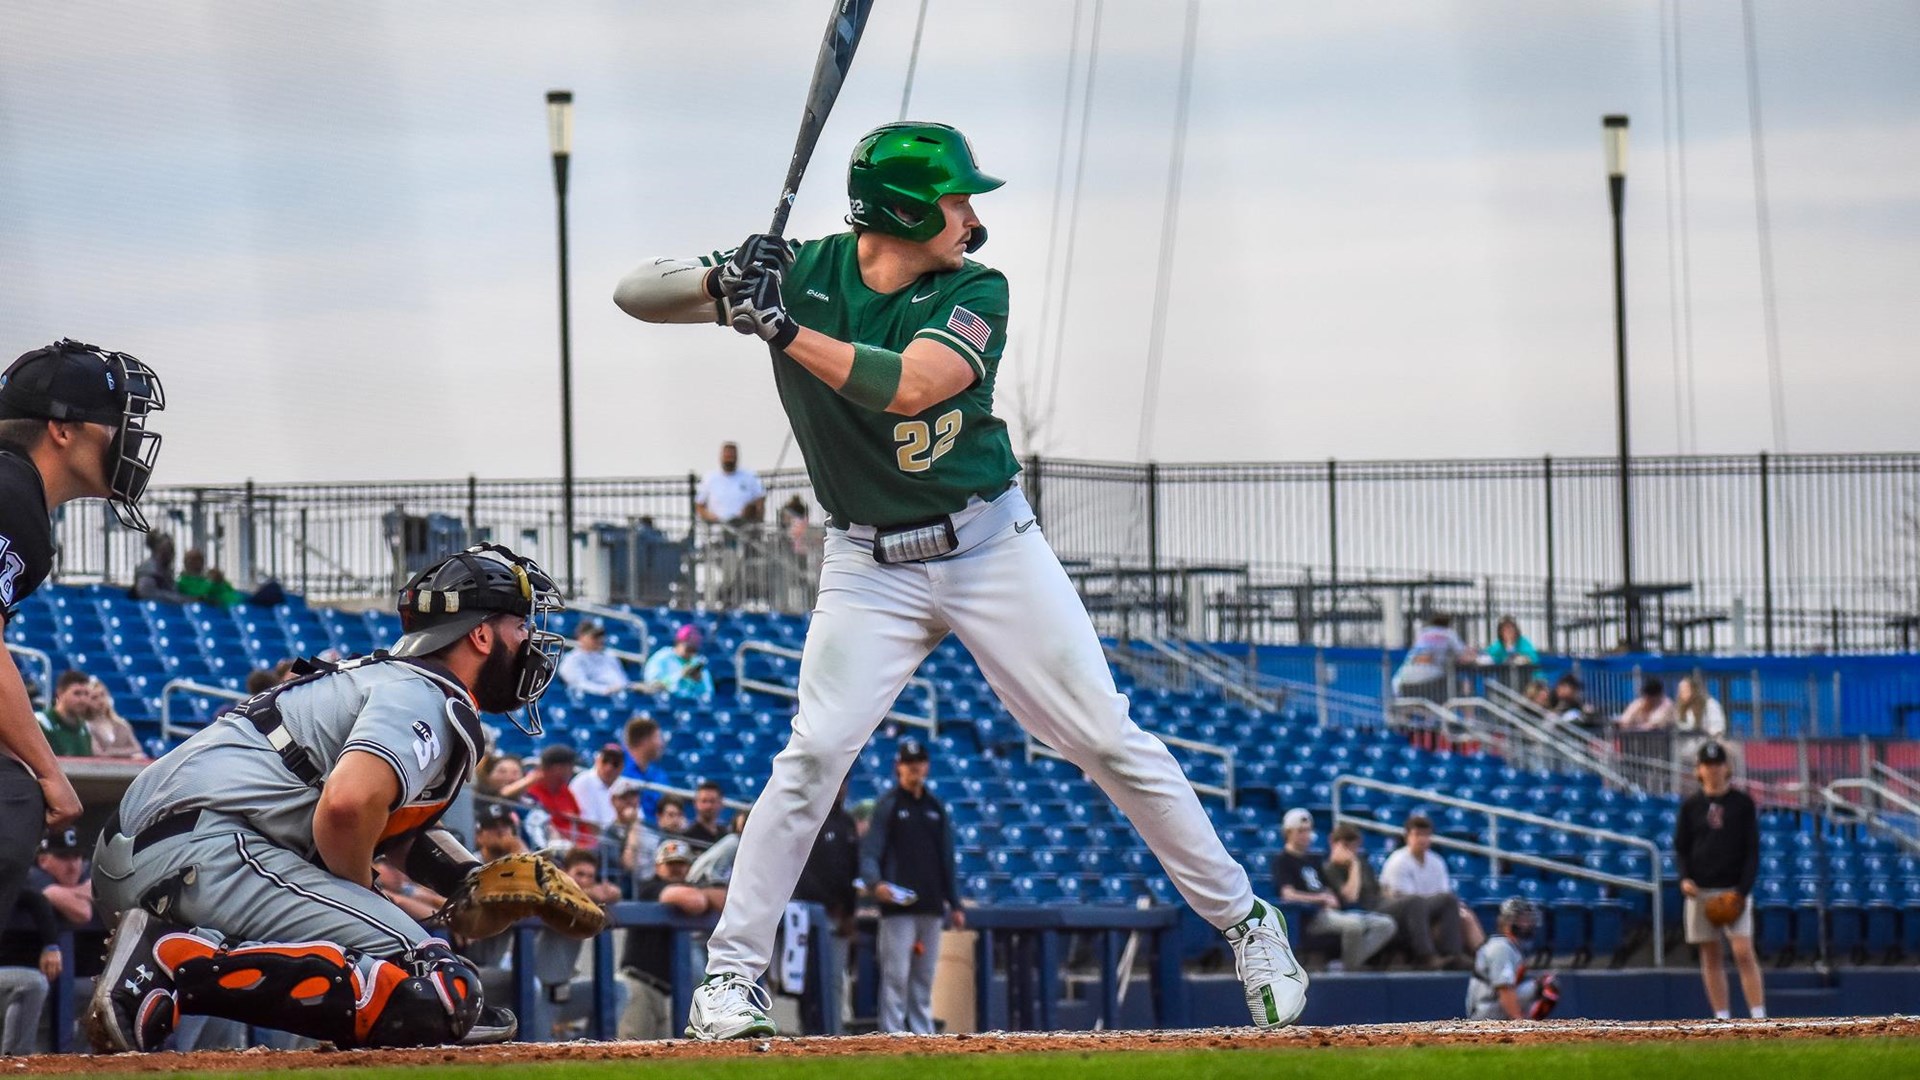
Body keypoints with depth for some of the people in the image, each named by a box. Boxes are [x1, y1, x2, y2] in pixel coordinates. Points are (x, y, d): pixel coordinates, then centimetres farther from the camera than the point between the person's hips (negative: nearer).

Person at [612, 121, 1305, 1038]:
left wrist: (782, 327, -31)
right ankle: (731, 973, -6)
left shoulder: (975, 293, -9)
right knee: (815, 753, -15)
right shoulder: (799, 273, -7)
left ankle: (1242, 921, 12)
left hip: (991, 546, 0)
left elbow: (907, 385, -28)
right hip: (870, 569, 0)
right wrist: (717, 283, -29)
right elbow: (635, 294, -9)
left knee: (1111, 743, 0)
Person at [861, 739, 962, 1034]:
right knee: (896, 975, -9)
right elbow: (869, 852, -8)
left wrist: (954, 903, 16)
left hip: (931, 907, 6)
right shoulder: (888, 806, 0)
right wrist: (875, 883, -27)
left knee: (925, 977, 8)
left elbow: (946, 860, 20)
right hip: (898, 908, -6)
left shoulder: (935, 807, 17)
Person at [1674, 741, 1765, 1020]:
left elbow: (1752, 850, 0)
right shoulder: (1691, 805, 7)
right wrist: (1684, 878, -10)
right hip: (1700, 890, 3)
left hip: (1734, 889, -3)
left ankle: (1759, 1017, -14)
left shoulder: (1742, 803, 1)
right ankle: (1722, 1019, 8)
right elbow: (1680, 848, 10)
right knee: (1710, 956, 3)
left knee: (1744, 952, -12)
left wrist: (1742, 890, -11)